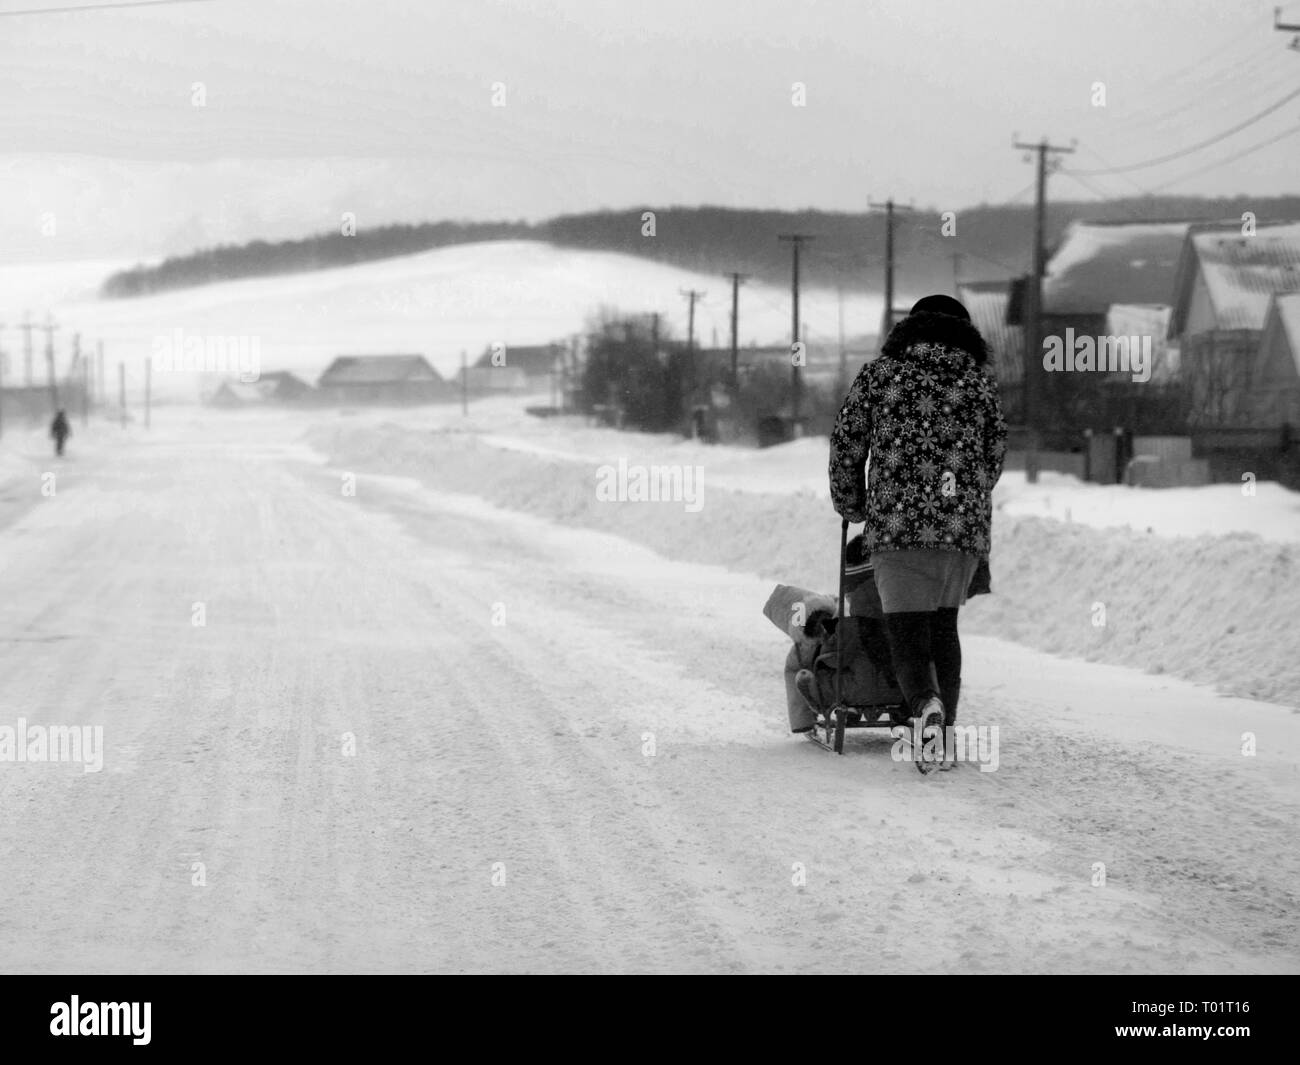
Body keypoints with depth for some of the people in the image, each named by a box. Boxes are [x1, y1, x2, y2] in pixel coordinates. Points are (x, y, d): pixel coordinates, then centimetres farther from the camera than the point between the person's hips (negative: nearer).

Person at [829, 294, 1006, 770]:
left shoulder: (879, 375, 8)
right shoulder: (980, 382, 11)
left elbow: (846, 443, 10)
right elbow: (994, 454, 17)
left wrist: (849, 504, 26)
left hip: (896, 522, -2)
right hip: (964, 522, 2)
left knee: (907, 628, 1)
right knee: (944, 625, 17)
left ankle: (927, 705, -28)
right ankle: (944, 736, 14)